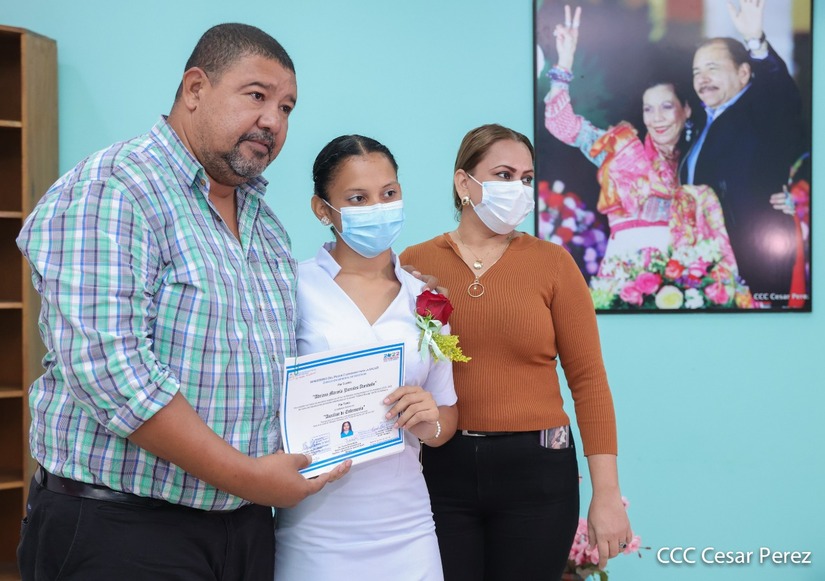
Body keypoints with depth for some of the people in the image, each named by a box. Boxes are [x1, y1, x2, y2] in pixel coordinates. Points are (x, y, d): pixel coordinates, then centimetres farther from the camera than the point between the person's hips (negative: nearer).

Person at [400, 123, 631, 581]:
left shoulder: (552, 262, 0)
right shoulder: (415, 263, 1)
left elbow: (588, 378, -1)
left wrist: (607, 494, -4)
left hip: (536, 471, 0)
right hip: (441, 471, 0)